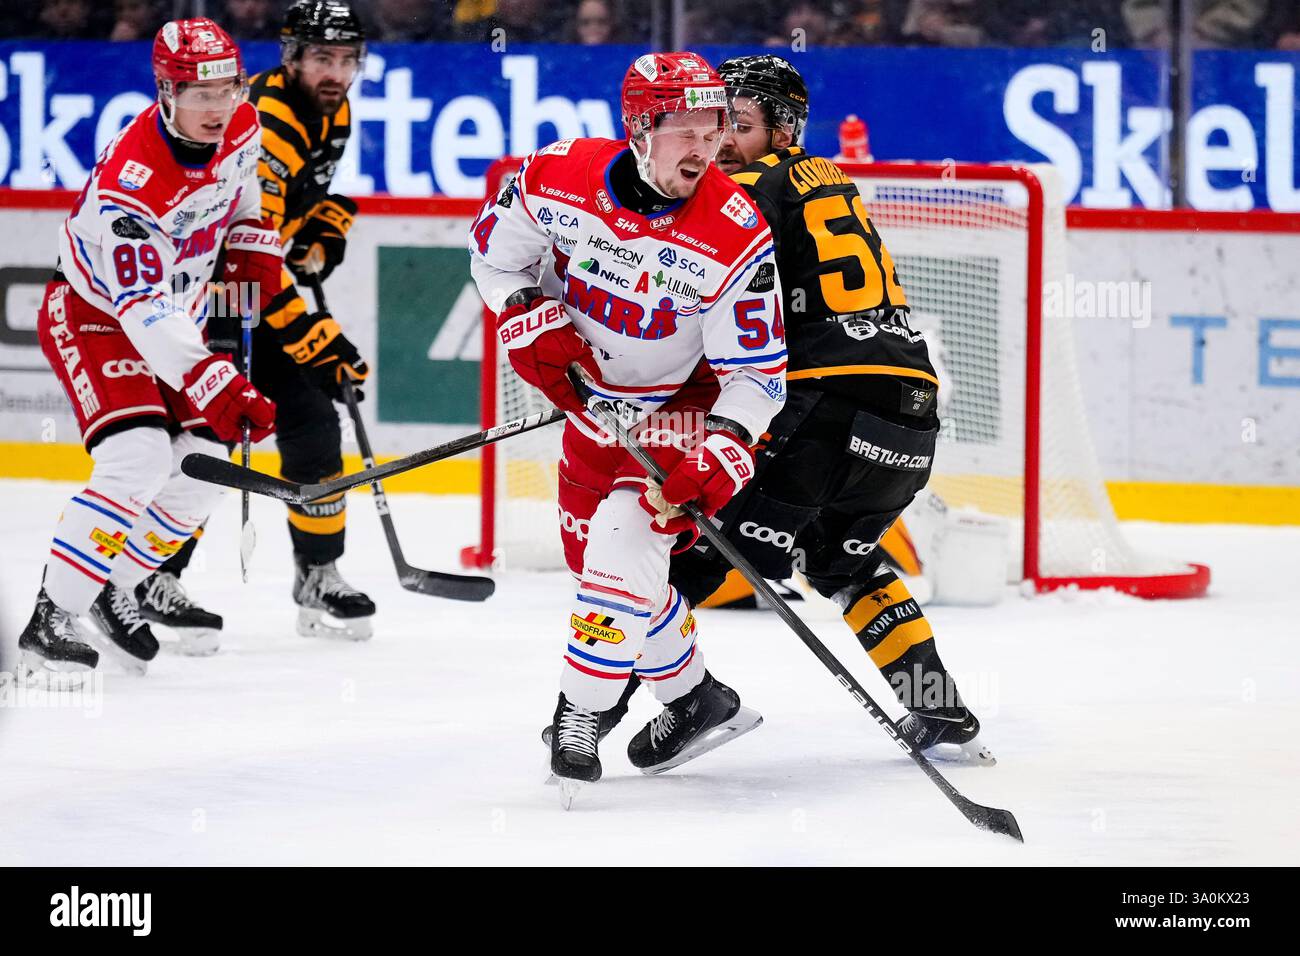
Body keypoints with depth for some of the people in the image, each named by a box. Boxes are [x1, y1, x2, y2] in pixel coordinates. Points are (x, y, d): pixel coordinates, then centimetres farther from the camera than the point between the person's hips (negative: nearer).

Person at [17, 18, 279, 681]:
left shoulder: (242, 129, -12)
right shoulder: (128, 185, -36)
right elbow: (146, 311, -41)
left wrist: (251, 245, 4)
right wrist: (214, 384, -49)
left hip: (176, 315, 8)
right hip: (92, 317, -8)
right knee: (138, 459, -26)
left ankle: (116, 590, 19)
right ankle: (50, 620, -22)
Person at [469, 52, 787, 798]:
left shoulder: (736, 234, -27)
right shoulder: (559, 179, -20)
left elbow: (758, 371, -23)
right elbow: (496, 251, 1)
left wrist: (720, 453, -36)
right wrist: (533, 323, -16)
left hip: (686, 402, -5)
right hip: (592, 394, 5)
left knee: (625, 545, -23)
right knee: (589, 555, 13)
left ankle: (580, 719, -11)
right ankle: (698, 701, 29)